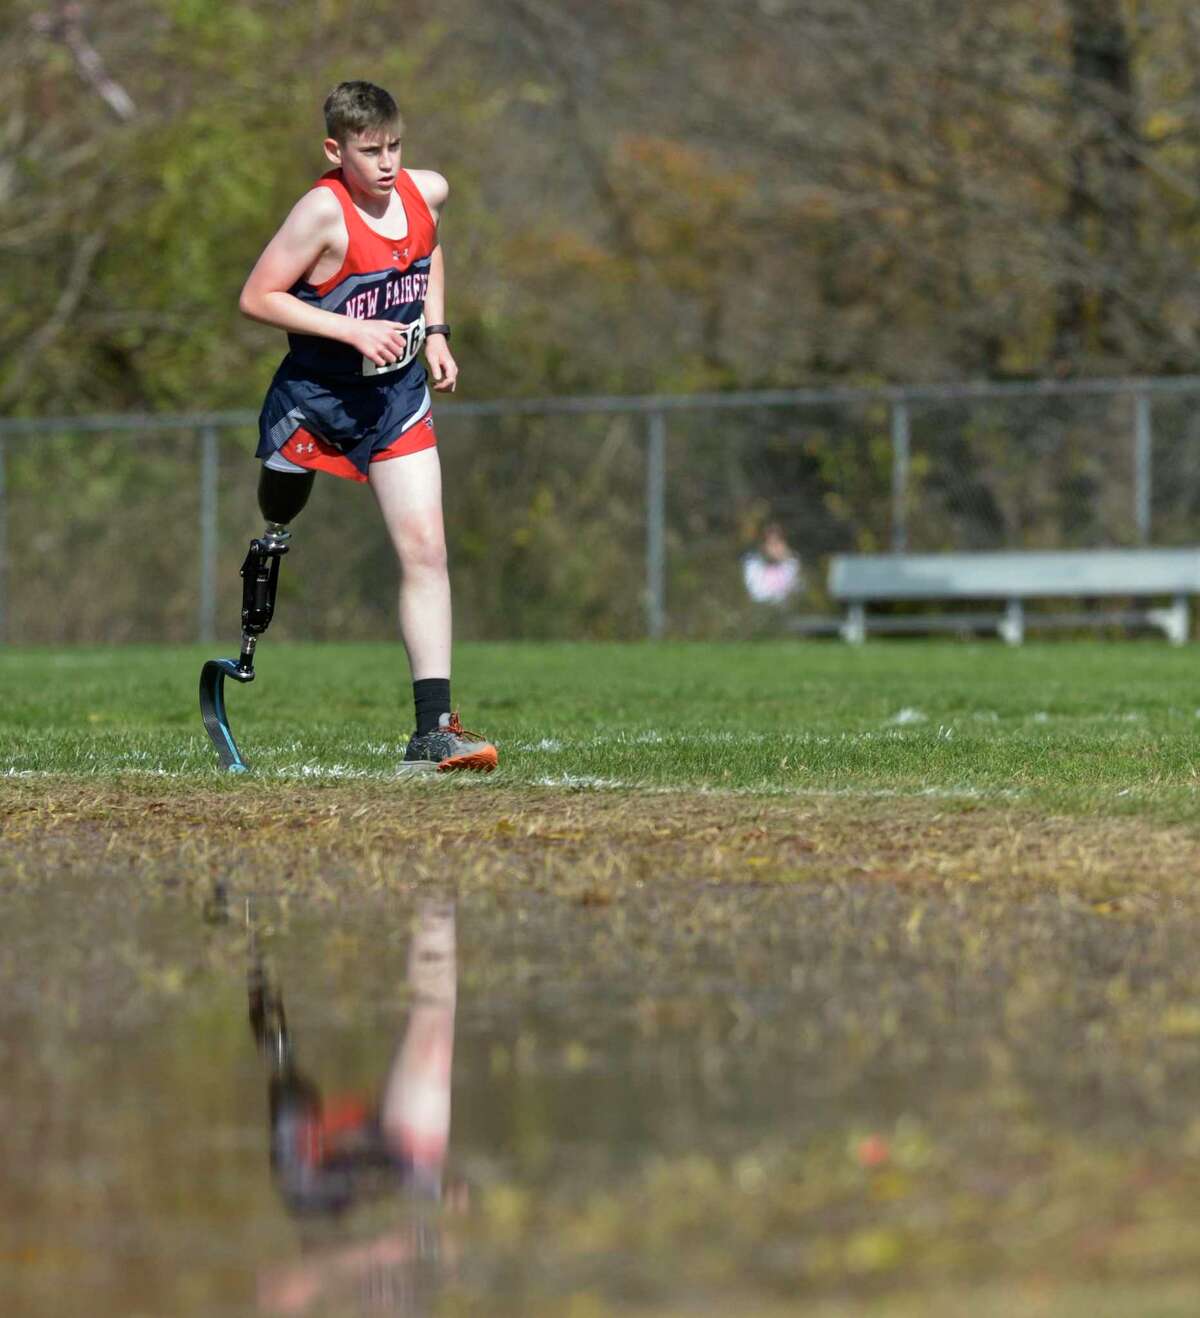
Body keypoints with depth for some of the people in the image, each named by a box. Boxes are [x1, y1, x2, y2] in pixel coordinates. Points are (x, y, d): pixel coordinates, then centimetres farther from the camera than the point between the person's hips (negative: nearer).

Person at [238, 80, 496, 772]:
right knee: (278, 519, 14)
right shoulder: (325, 210, -20)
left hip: (398, 396, 3)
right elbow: (257, 298, -18)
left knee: (426, 550, -8)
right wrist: (353, 331, -24)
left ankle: (434, 727, -11)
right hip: (316, 396, -3)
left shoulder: (428, 192, -3)